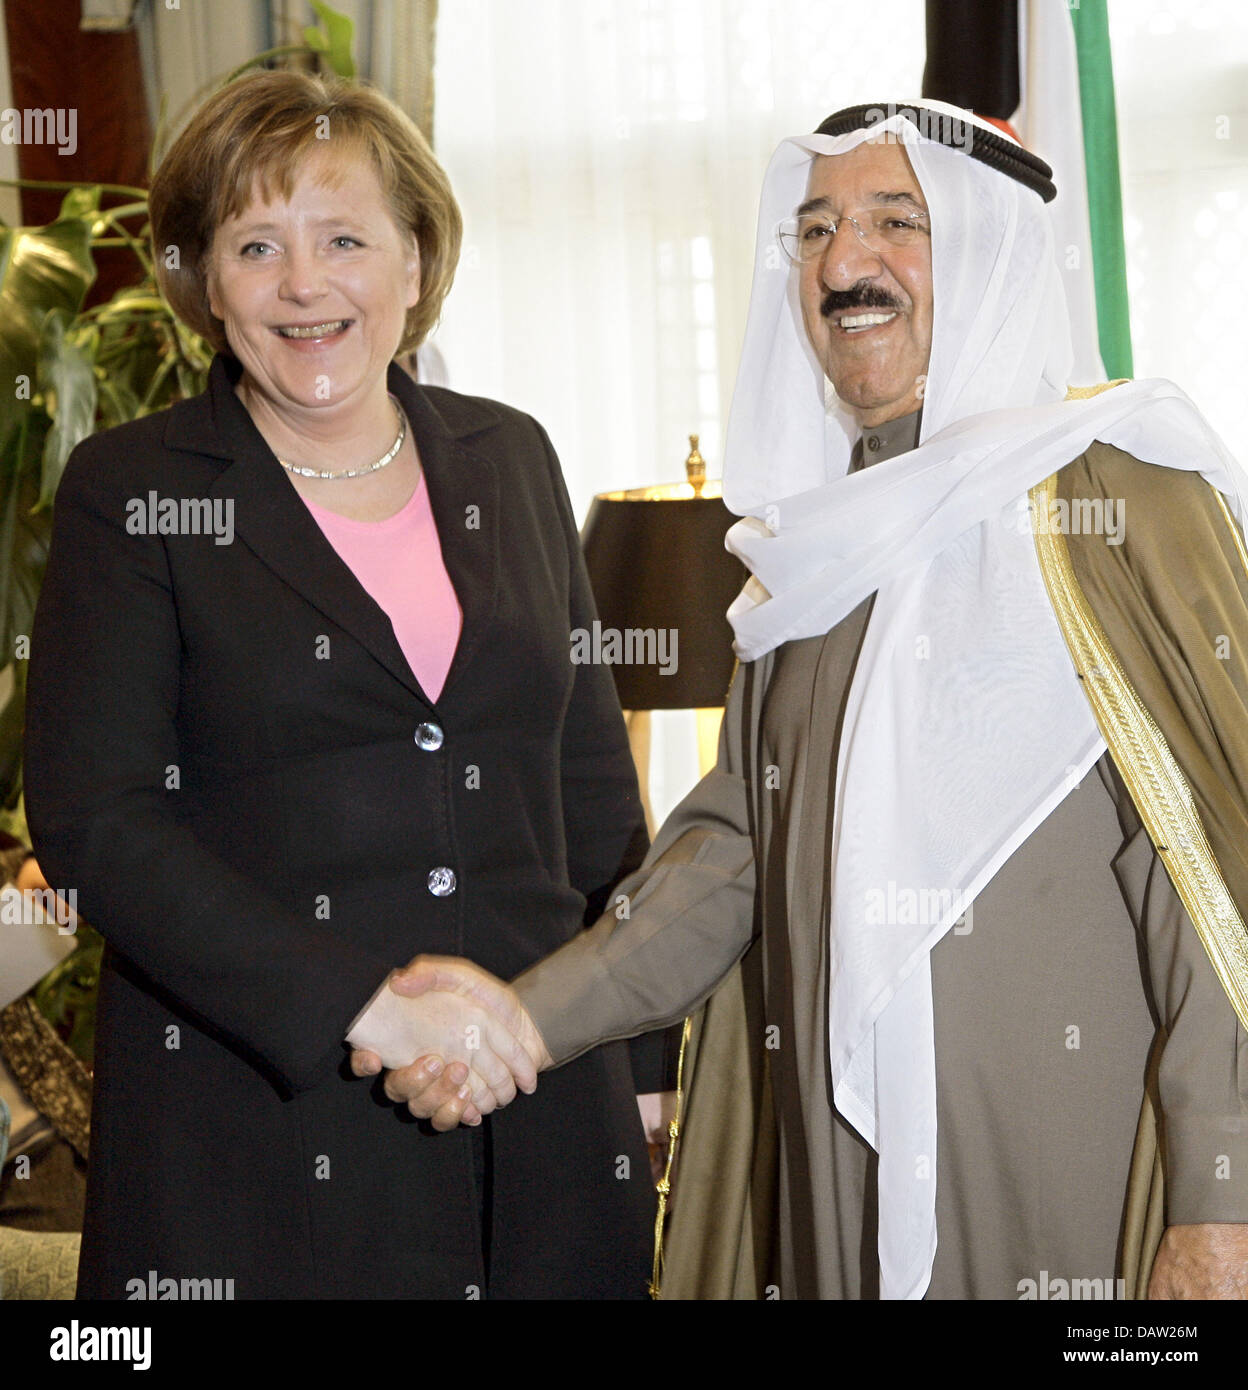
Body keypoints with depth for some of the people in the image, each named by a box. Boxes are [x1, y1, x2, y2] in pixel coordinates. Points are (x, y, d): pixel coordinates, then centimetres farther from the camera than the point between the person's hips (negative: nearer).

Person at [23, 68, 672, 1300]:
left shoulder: (508, 460, 10)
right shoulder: (129, 493, -3)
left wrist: (642, 1056, 10)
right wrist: (357, 1004, -19)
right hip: (256, 1126, -3)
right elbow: (91, 818, -11)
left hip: (538, 1108, 4)